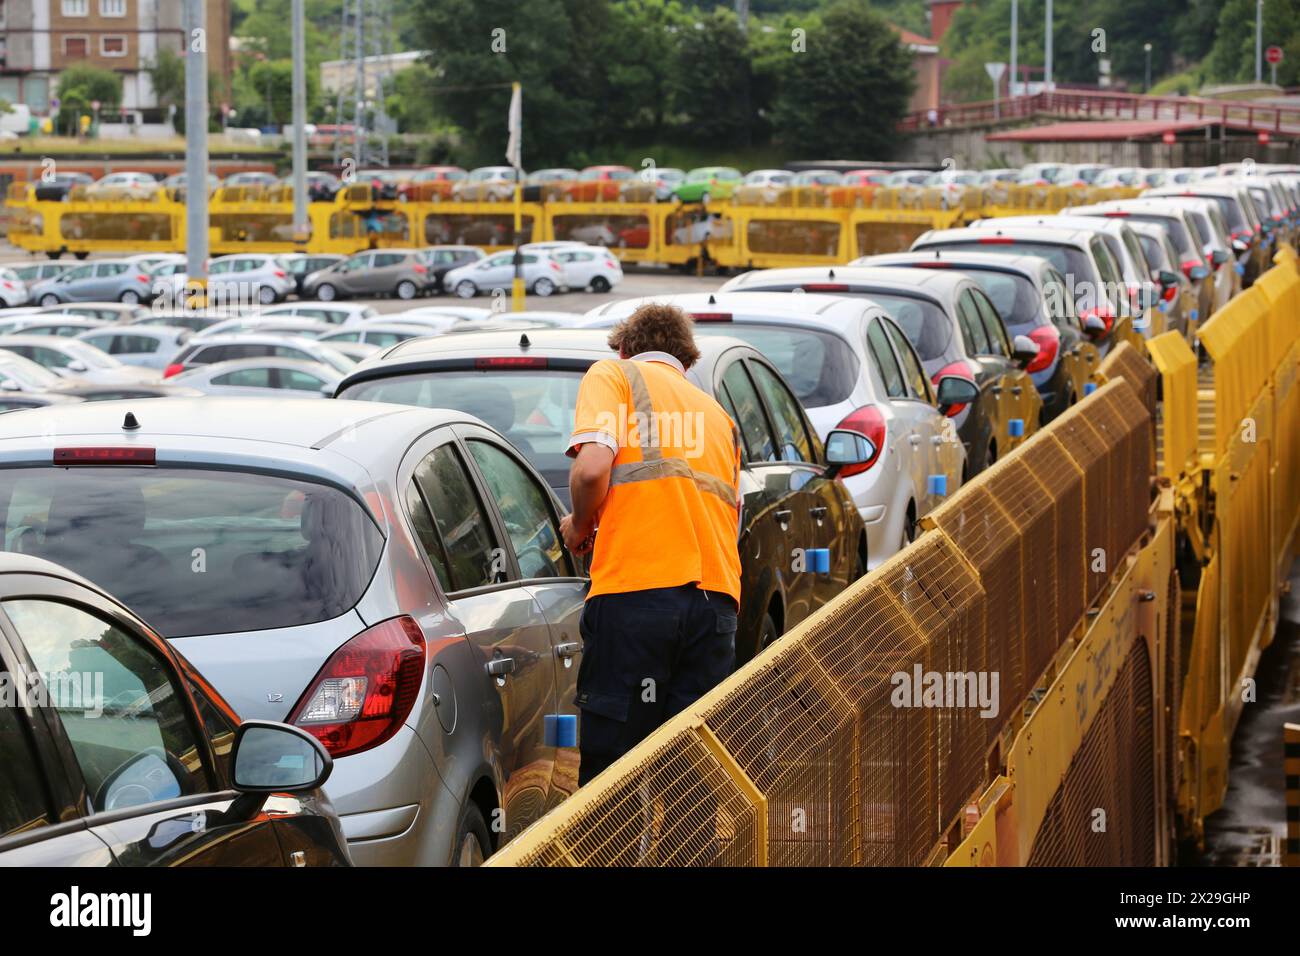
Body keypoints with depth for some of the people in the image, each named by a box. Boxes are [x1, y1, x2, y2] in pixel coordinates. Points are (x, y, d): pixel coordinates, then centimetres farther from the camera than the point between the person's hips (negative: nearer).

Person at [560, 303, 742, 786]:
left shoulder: (613, 375, 11)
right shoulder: (717, 412, 28)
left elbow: (592, 468, -7)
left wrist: (579, 526, 11)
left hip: (634, 587, -5)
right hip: (717, 598, 5)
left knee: (610, 772, -4)